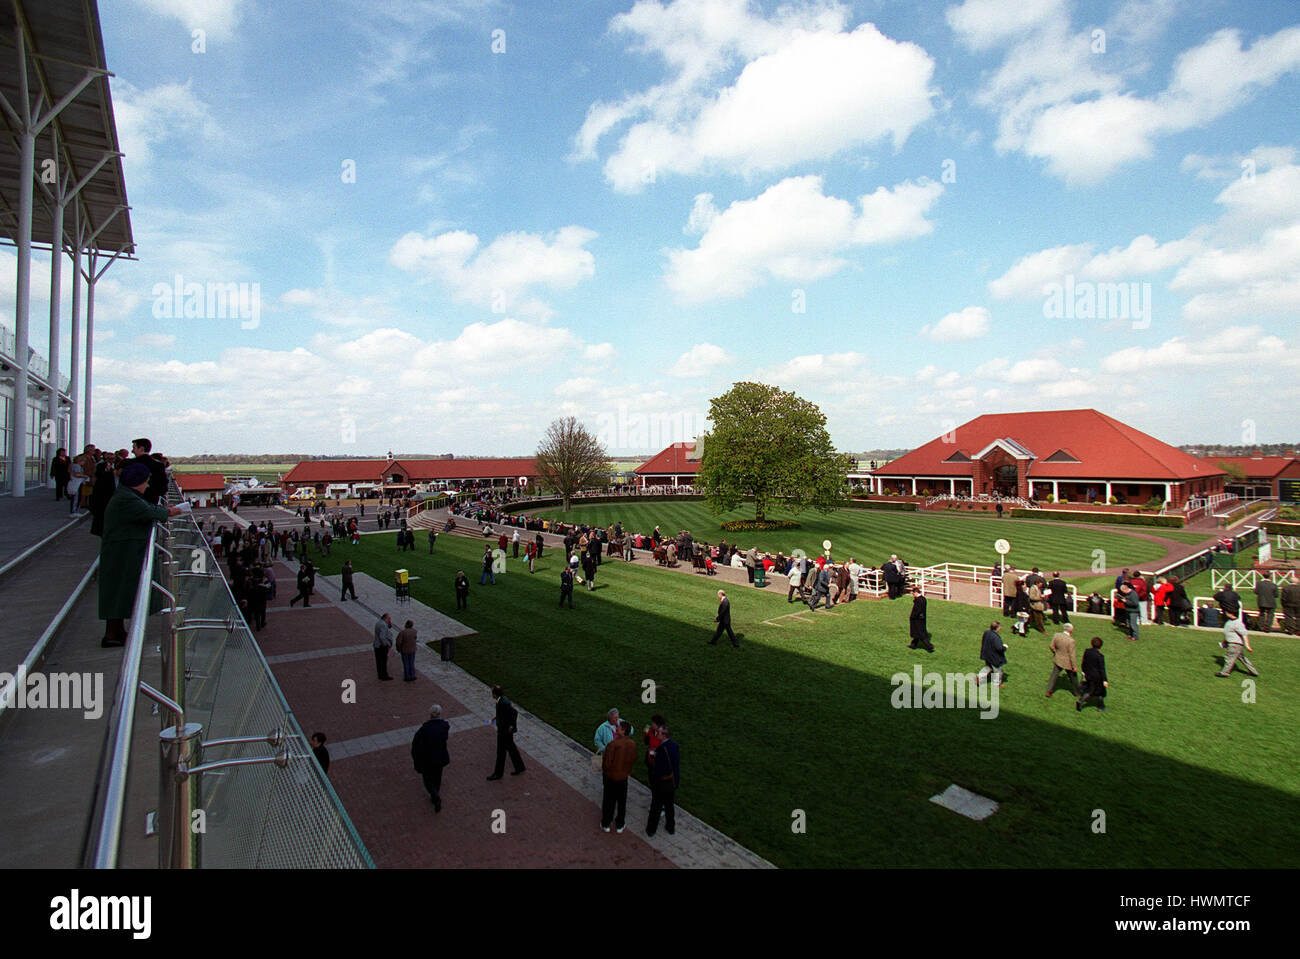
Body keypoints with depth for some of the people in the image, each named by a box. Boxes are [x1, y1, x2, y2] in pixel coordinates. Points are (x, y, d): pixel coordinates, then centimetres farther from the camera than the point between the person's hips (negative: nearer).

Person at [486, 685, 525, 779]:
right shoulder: (502, 698, -1)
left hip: (505, 730, -9)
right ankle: (519, 767, 34)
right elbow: (508, 710, 15)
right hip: (503, 729, 9)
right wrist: (496, 717, 14)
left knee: (501, 751, 7)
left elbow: (514, 712, -31)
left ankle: (498, 773, 24)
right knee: (511, 748, 21)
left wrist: (512, 725, -24)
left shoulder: (502, 702, -30)